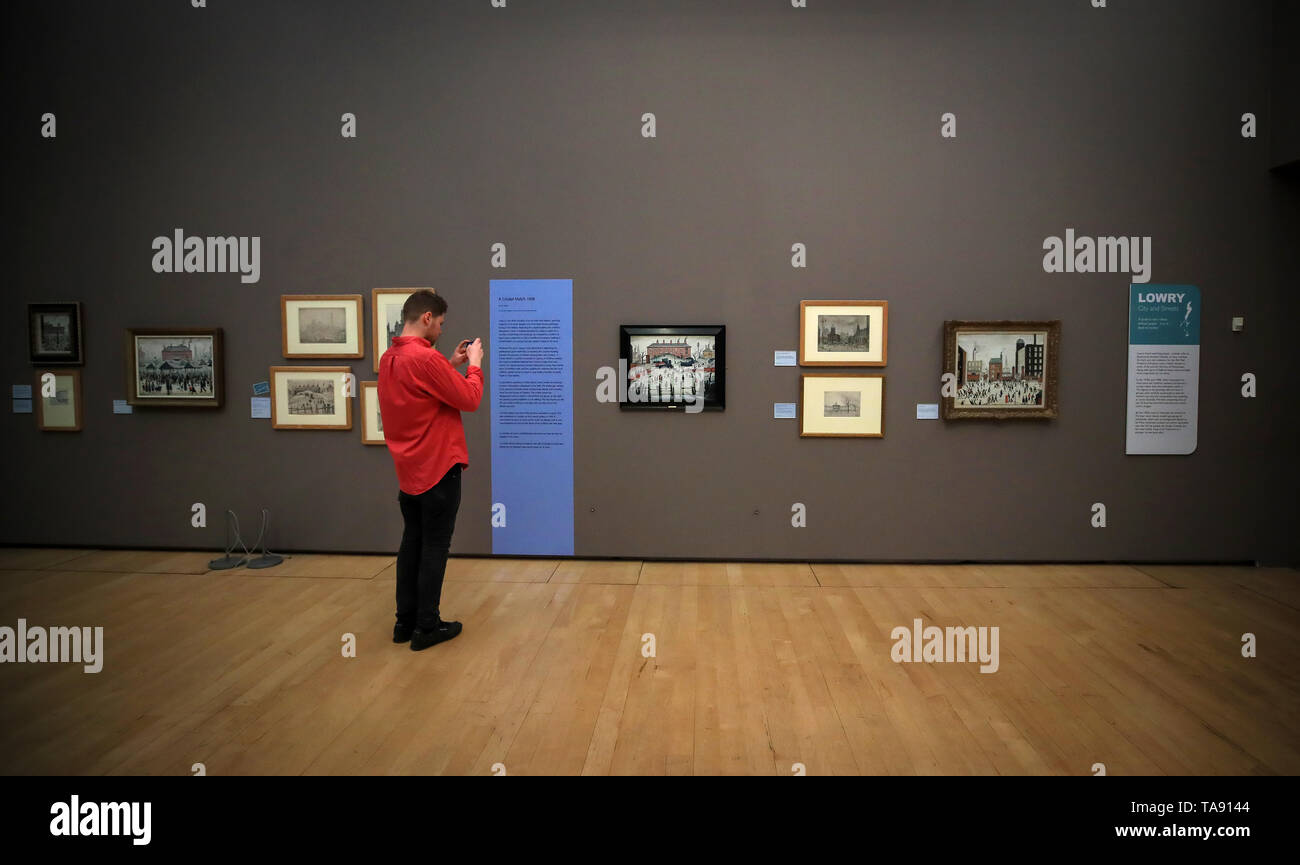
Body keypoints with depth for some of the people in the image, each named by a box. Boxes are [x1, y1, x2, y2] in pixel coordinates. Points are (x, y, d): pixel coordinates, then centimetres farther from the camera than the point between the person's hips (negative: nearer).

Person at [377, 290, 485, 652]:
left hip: (408, 470, 9)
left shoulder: (388, 359, 9)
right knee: (435, 547, 0)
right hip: (439, 468, -9)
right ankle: (427, 626, 7)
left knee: (412, 543, 15)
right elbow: (469, 400, -16)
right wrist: (474, 363, -2)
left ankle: (405, 621, 21)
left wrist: (452, 363, 13)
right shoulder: (427, 358, -20)